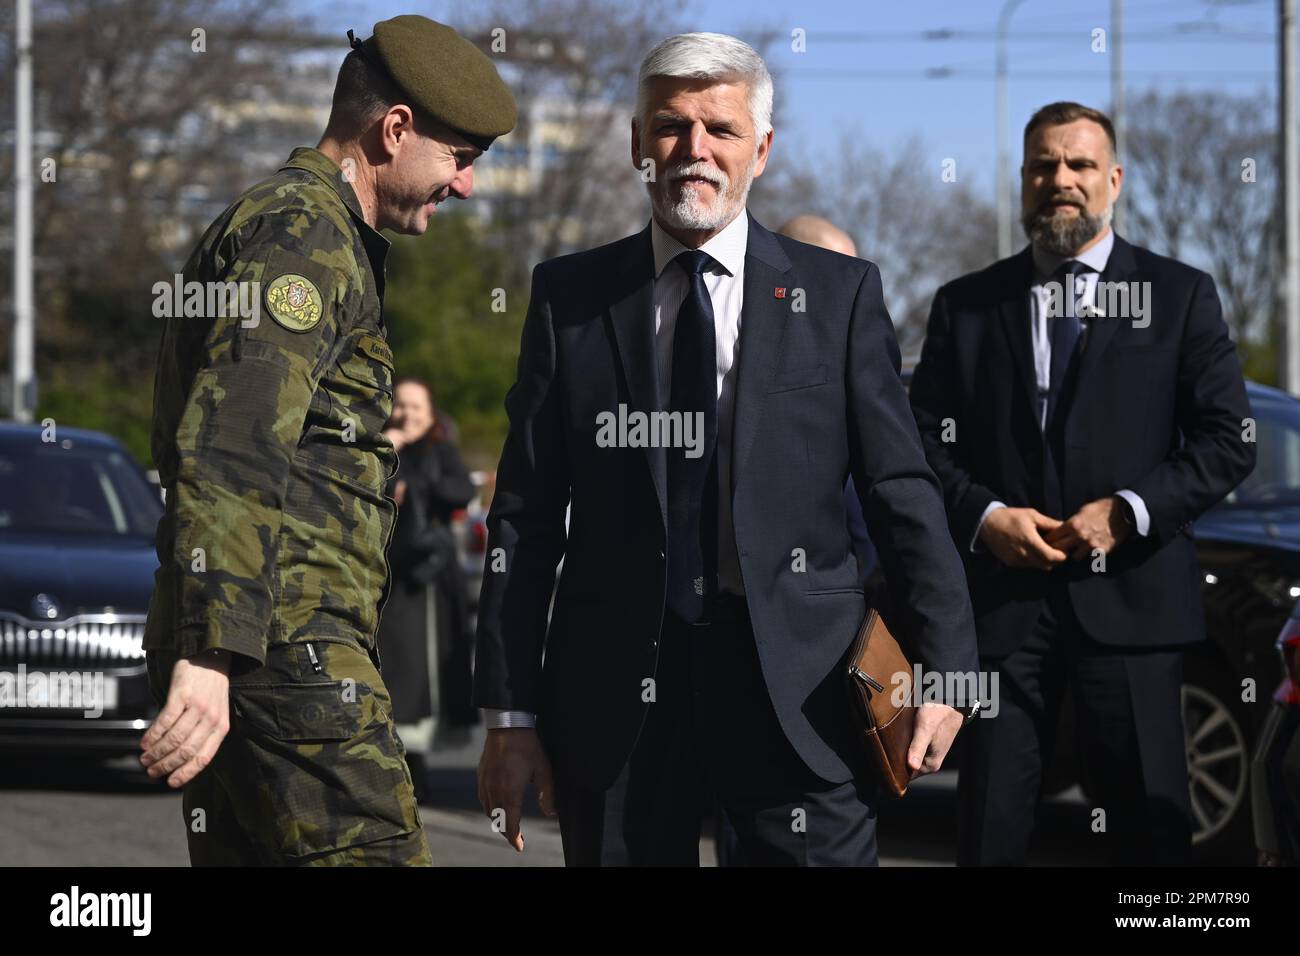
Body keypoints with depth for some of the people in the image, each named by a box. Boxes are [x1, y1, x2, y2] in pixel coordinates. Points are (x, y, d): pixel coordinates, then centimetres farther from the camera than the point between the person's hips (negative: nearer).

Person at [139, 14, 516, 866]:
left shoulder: (314, 234, 25)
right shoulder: (303, 237, -9)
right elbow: (230, 454, -22)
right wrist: (209, 657, -31)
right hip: (285, 643, -10)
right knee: (372, 851, -13)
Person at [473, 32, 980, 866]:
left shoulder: (839, 294, 6)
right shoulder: (571, 296, 7)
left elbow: (903, 491, 4)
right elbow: (525, 514, 5)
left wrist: (945, 665, -4)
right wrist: (511, 714, 1)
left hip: (799, 685, -1)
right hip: (619, 690, 1)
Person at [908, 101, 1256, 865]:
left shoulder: (1180, 295, 6)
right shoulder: (966, 305, 12)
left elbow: (1229, 442, 2)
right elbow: (925, 440, 10)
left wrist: (1129, 512, -11)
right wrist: (982, 515, -9)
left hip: (1130, 596, -1)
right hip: (1003, 595, 1)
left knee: (1150, 826, 2)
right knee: (992, 826, 2)